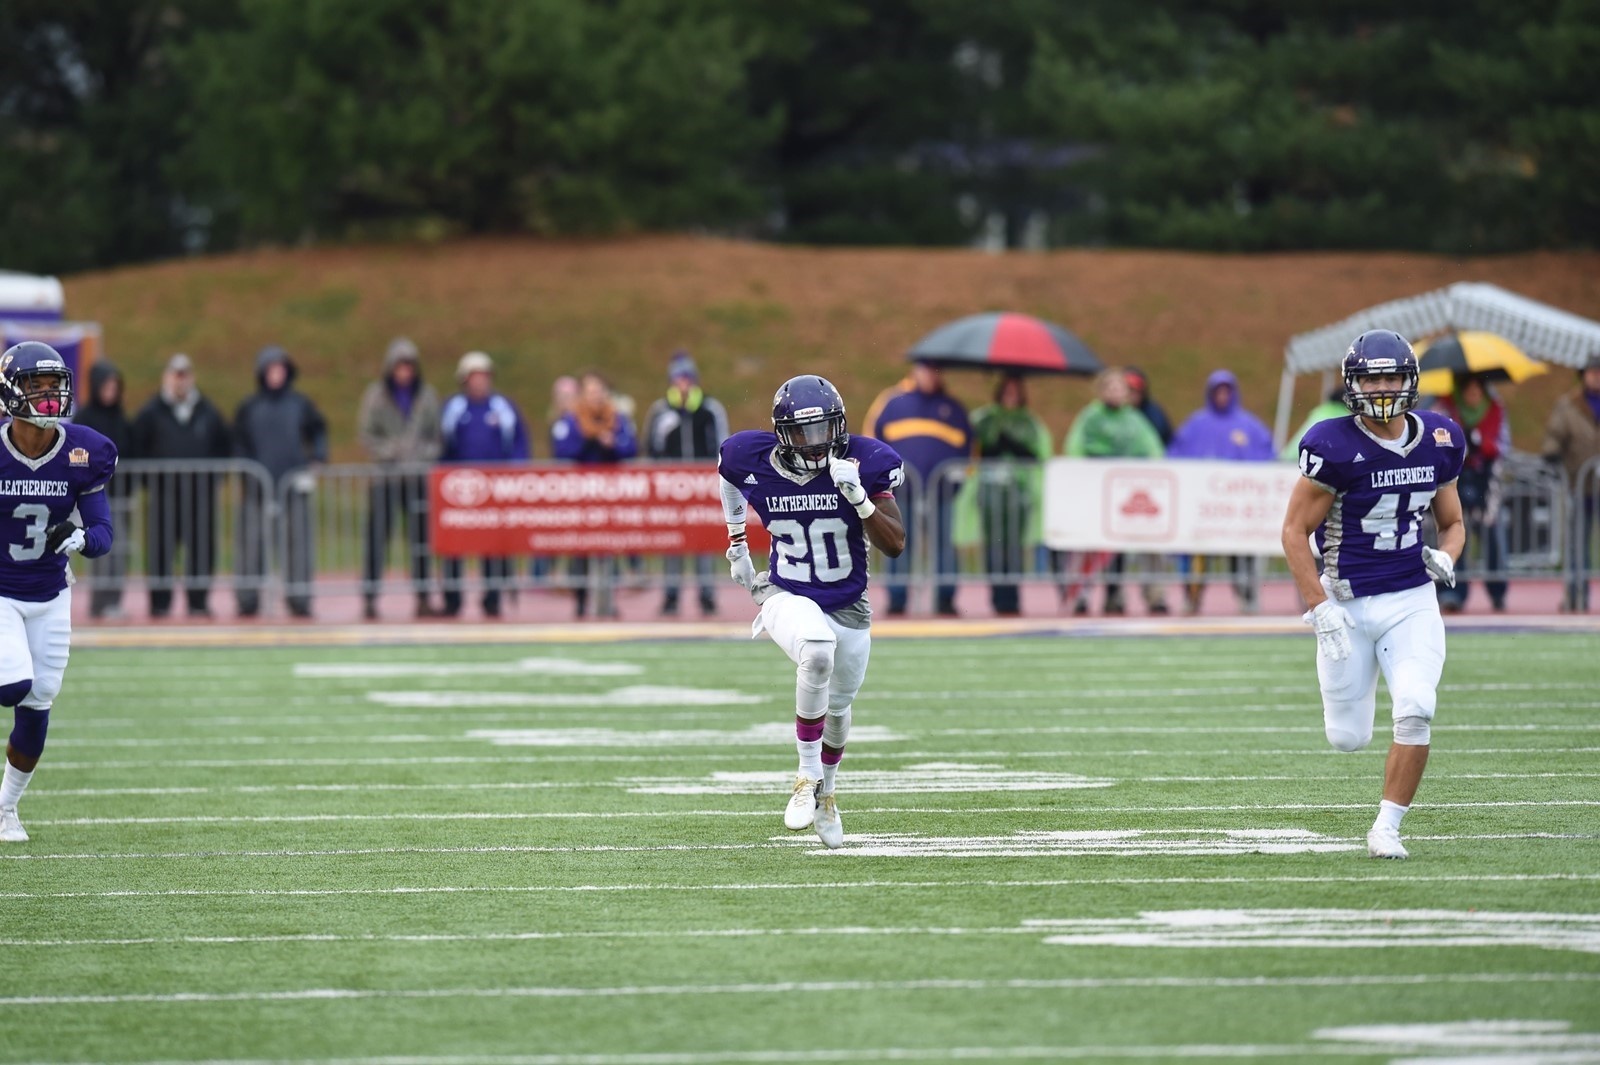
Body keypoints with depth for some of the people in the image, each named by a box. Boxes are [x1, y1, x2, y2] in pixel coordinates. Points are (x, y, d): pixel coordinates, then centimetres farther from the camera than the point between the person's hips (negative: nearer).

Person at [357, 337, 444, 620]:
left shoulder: (427, 395, 9)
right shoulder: (376, 395, 2)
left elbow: (436, 434, 13)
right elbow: (365, 433, 1)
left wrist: (428, 452, -6)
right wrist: (390, 451, -12)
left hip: (418, 476, 2)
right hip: (386, 473, -2)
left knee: (421, 536, 3)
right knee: (377, 535, -5)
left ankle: (423, 599, 8)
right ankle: (369, 599, -1)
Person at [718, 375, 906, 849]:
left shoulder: (864, 463, -17)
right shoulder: (753, 462, -15)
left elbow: (895, 544, -18)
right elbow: (729, 474, 13)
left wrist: (858, 497, -33)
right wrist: (737, 544, 14)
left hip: (848, 603, 2)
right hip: (787, 596, -2)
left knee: (838, 707, 18)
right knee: (818, 651, -36)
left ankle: (826, 794, 50)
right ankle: (808, 778, -22)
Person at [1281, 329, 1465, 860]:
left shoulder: (1439, 442, 0)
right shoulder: (1335, 447, -15)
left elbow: (1453, 523, 15)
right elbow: (1294, 531, -11)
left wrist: (1445, 557, -9)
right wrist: (1322, 611, -16)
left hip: (1412, 602, 3)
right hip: (1347, 602, -2)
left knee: (1416, 711, -19)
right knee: (1349, 738, 4)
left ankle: (1387, 827, -5)